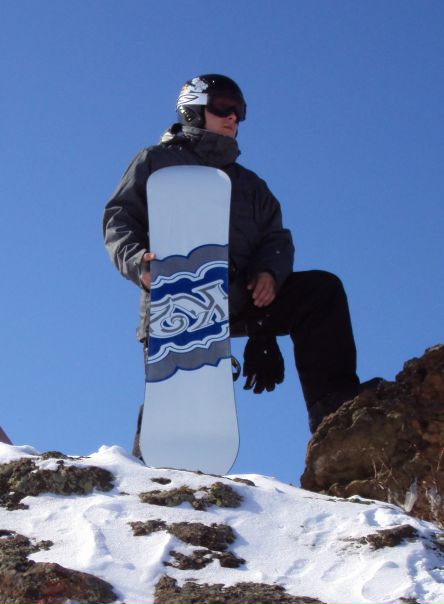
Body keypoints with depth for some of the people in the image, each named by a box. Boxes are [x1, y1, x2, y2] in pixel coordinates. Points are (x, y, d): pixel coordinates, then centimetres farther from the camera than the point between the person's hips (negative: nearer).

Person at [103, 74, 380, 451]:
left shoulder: (249, 183, 32)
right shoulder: (158, 161, 20)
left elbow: (276, 237, 19)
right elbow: (119, 218, 9)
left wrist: (270, 272, -7)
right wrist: (139, 261, -14)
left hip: (238, 296, 4)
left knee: (321, 289, -16)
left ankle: (334, 402, -24)